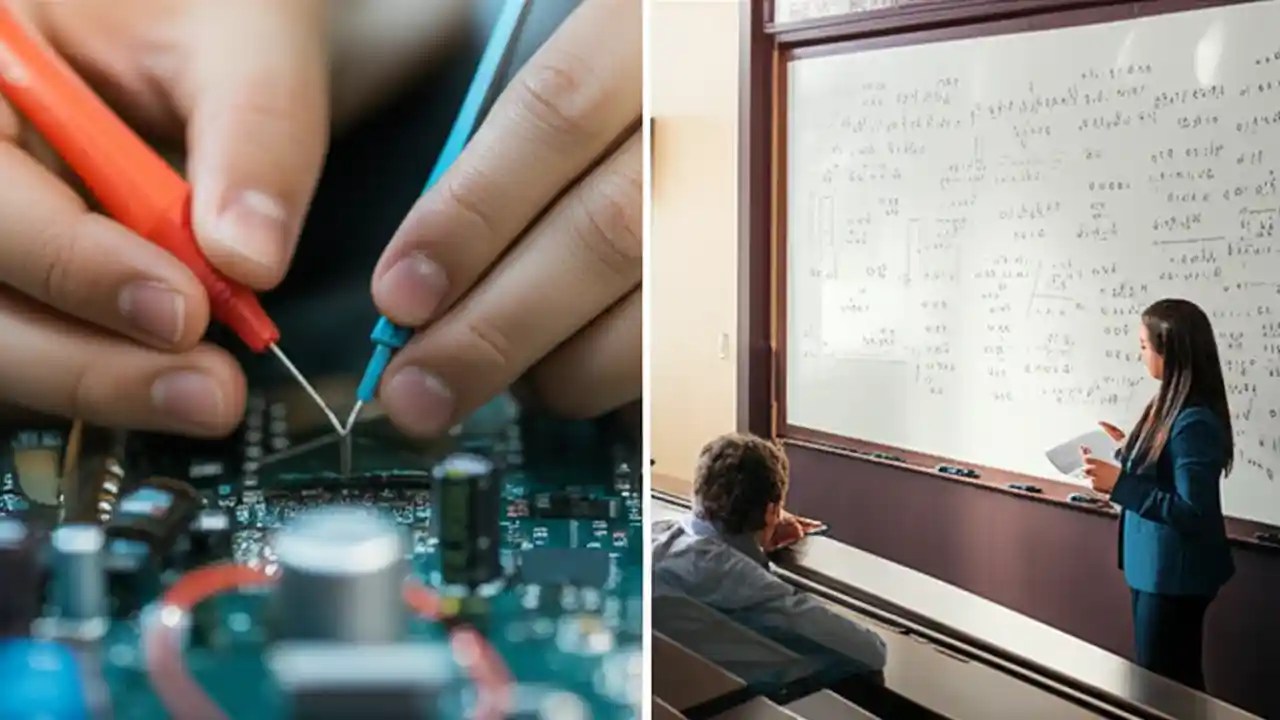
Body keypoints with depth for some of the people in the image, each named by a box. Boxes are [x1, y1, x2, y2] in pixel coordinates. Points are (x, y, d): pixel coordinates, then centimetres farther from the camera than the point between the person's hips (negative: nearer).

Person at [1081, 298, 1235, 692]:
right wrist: (1129, 449, 11)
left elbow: (1192, 512, -27)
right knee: (1174, 678, 21)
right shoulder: (1171, 405, 3)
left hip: (1175, 575, -9)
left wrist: (1119, 483, -29)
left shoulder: (1193, 422, -25)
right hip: (1154, 567, 9)